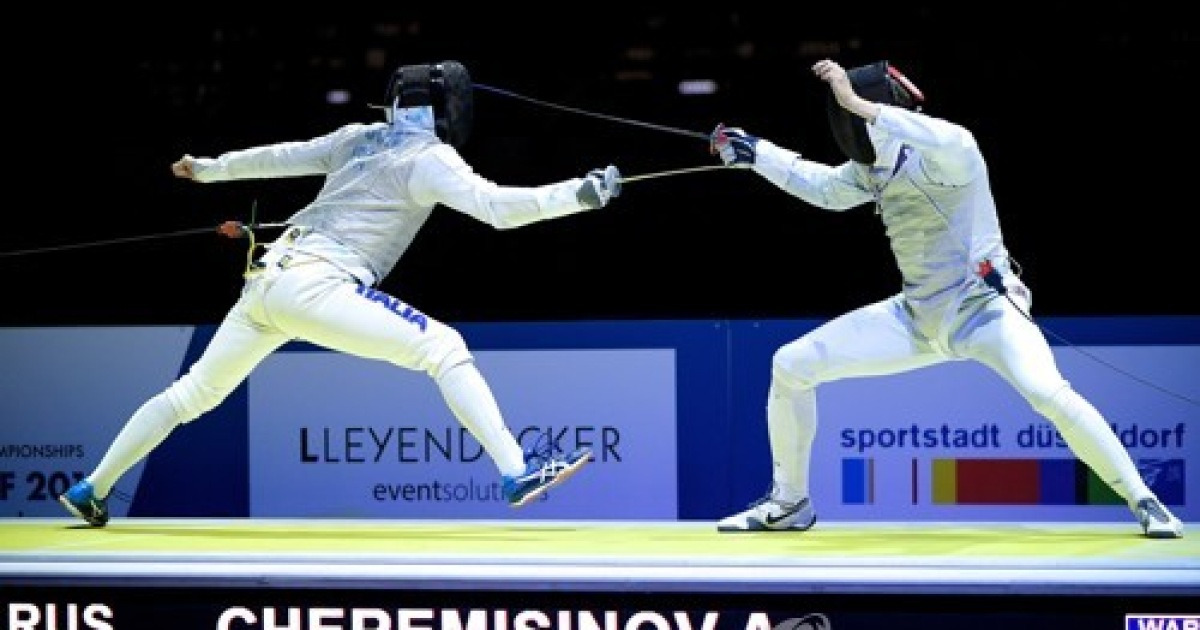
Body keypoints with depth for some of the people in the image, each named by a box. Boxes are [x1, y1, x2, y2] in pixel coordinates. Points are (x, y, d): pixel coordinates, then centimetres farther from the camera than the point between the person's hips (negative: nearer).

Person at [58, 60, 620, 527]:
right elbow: (499, 208, -16)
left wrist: (210, 168, 44)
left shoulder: (361, 137, 19)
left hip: (268, 278, 8)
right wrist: (581, 193, -18)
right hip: (313, 287, -8)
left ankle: (89, 491, 27)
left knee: (193, 396, 21)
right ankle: (517, 472, -25)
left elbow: (284, 157, 30)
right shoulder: (428, 158, -3)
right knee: (443, 348, -12)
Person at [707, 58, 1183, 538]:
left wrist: (856, 102, -46)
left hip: (984, 307, -8)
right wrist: (754, 153, 23)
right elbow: (826, 188, 26)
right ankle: (789, 502, 17)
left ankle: (1143, 501, -22)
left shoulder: (941, 151, -19)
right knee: (790, 366, 0)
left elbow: (958, 147, -45)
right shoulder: (878, 163, 5)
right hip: (921, 317, 8)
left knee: (1048, 395, -36)